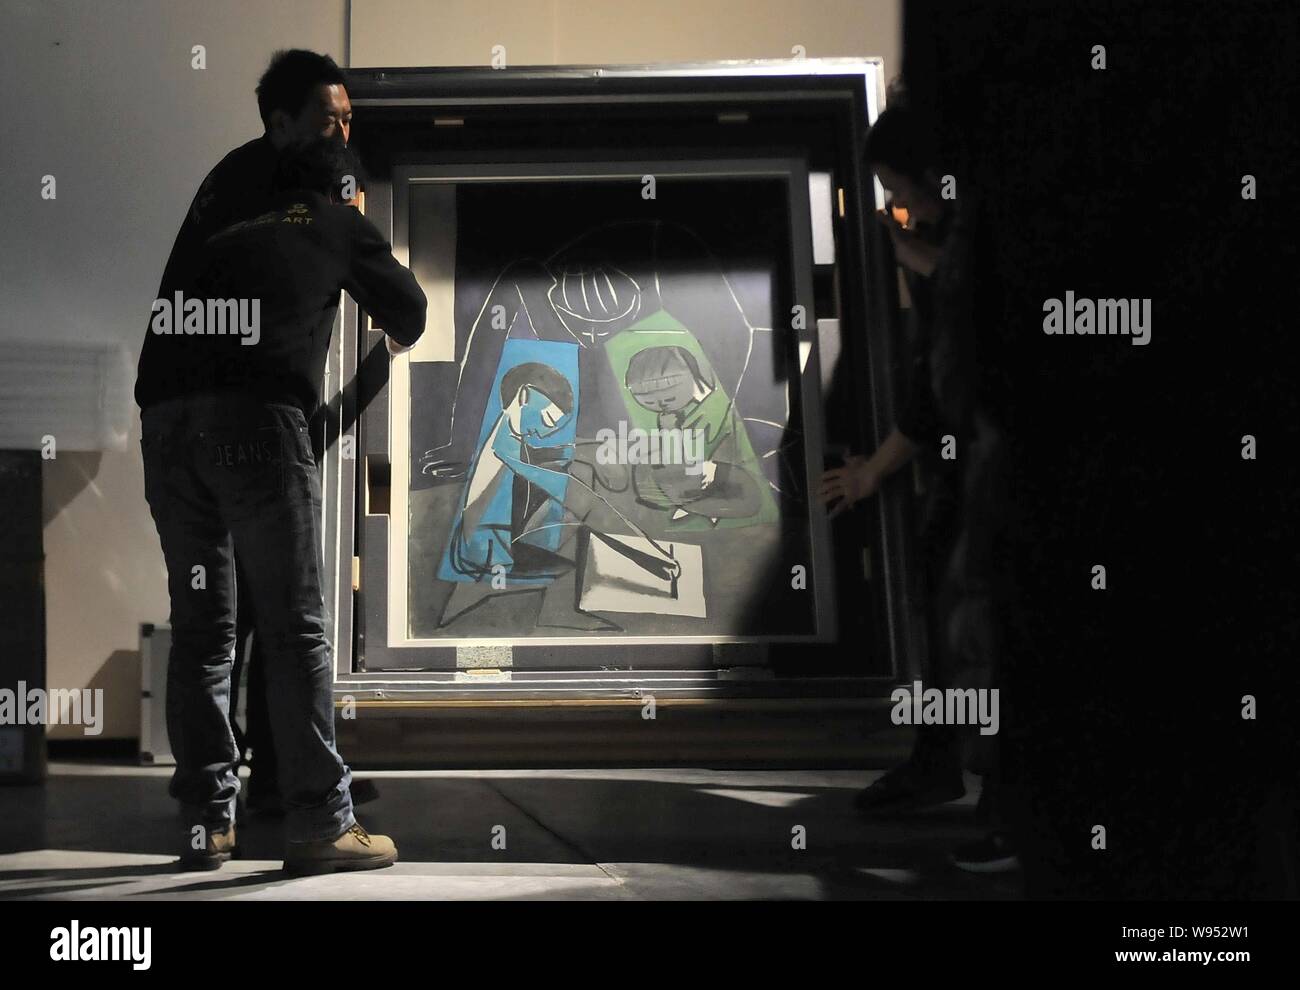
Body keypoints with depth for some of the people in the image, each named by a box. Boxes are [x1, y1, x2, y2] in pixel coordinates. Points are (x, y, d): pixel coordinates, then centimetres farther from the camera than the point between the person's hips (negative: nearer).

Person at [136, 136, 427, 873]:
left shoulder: (224, 239, 31)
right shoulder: (341, 227, 19)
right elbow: (408, 309, 24)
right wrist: (398, 340, 46)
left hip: (165, 420, 5)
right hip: (255, 419, -5)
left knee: (201, 627, 11)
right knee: (296, 626, -1)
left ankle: (208, 824, 13)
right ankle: (321, 824, 0)